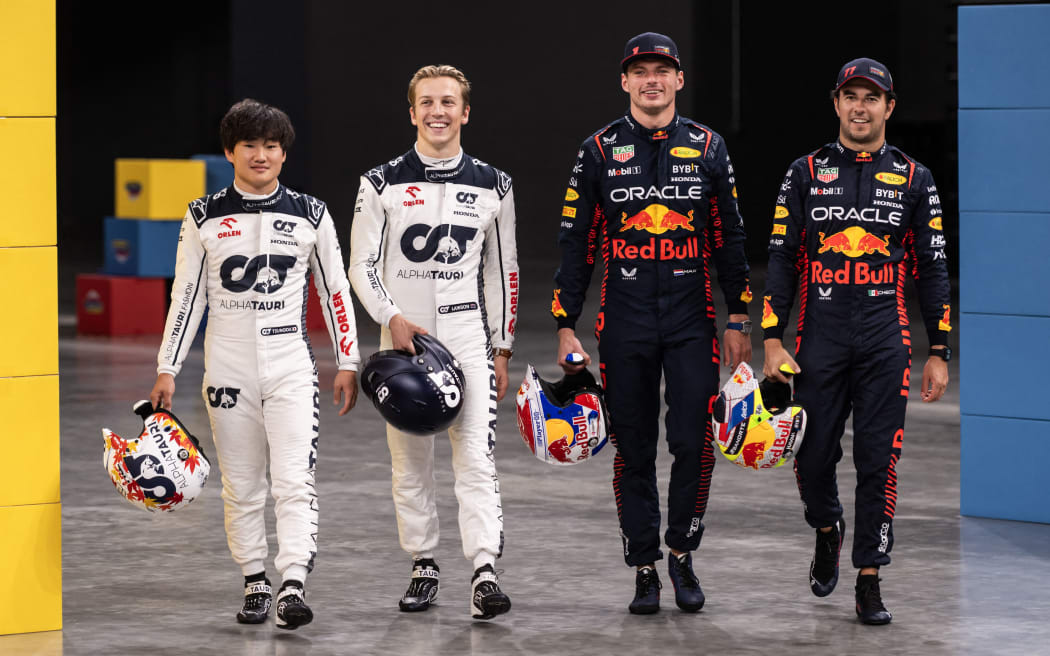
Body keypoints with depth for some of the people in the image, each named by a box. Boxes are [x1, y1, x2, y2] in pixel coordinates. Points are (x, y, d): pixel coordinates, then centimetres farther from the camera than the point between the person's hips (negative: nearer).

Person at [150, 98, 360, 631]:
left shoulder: (310, 215, 4)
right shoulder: (204, 218, 3)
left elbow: (334, 290, 9)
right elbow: (186, 295, 6)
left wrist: (347, 363, 7)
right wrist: (167, 369, 3)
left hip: (291, 366, -1)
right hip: (228, 368, 1)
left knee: (294, 481, -13)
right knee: (241, 486, 5)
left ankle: (294, 587, -19)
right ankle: (255, 585, 16)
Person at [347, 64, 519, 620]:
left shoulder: (492, 186, 6)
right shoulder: (382, 184, 2)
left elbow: (504, 271, 12)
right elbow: (361, 265, 2)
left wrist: (502, 349, 9)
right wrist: (392, 318, -14)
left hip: (467, 334, 0)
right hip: (403, 335, 1)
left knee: (476, 457, -12)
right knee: (409, 463, 6)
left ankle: (485, 575, -19)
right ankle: (424, 568, 19)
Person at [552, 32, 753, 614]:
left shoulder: (708, 148, 6)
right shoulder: (600, 151, 3)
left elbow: (728, 238, 11)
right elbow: (576, 243, 5)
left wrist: (739, 320, 8)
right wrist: (566, 327, 1)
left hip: (692, 321, 0)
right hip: (624, 324, 0)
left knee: (693, 442, -8)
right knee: (633, 450, 4)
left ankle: (682, 555, 11)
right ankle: (645, 571, 13)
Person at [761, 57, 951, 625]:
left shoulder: (913, 179, 8)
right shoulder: (806, 173, 7)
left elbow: (931, 269, 9)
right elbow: (781, 259, 5)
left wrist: (938, 353, 4)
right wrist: (773, 340, -2)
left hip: (885, 341, 0)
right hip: (819, 338, 0)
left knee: (878, 460, -4)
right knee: (813, 456, 3)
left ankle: (869, 581, 3)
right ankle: (827, 530, 34)